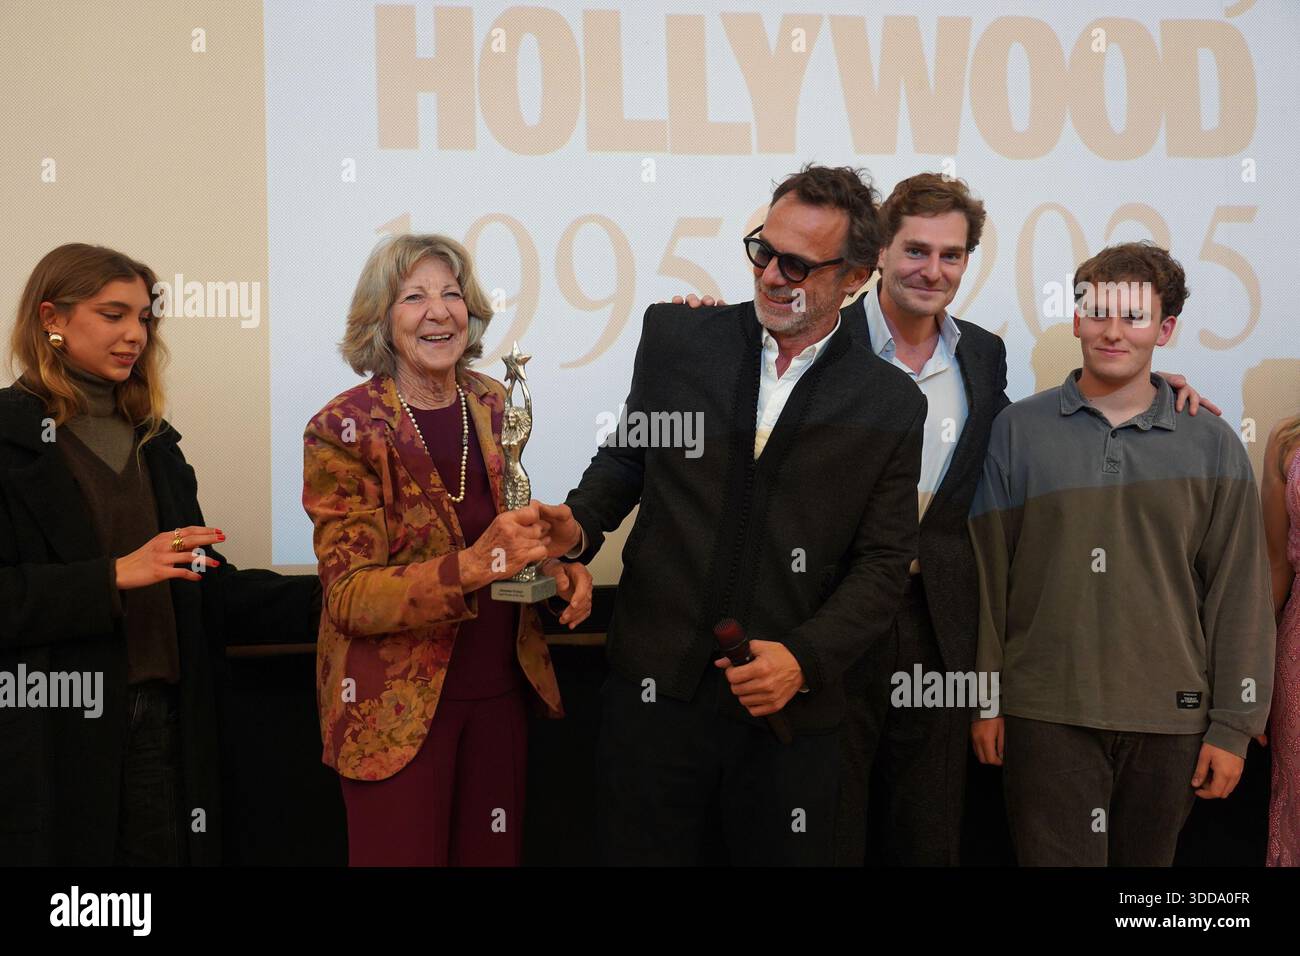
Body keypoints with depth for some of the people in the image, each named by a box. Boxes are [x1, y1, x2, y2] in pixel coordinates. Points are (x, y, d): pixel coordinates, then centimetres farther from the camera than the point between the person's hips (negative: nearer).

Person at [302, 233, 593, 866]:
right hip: (397, 708, -5)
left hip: (500, 689, 5)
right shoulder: (343, 430, -13)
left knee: (494, 853, 13)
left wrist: (555, 563, -7)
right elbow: (349, 597, -15)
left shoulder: (490, 404, 2)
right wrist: (471, 567, -31)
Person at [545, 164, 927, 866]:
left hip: (790, 710, 0)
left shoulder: (890, 405, 0)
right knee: (640, 853, 8)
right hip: (655, 690, 1)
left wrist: (805, 657, -12)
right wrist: (579, 525, -6)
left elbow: (883, 562, 1)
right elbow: (624, 459, 14)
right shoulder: (675, 337, 3)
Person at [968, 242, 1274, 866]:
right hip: (1045, 714, -1)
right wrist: (983, 697, 1)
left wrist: (1234, 725, -1)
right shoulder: (1018, 430, 2)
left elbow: (1238, 593, 3)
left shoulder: (1212, 446, 3)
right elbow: (986, 573, 3)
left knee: (1146, 858, 14)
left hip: (1170, 720, 1)